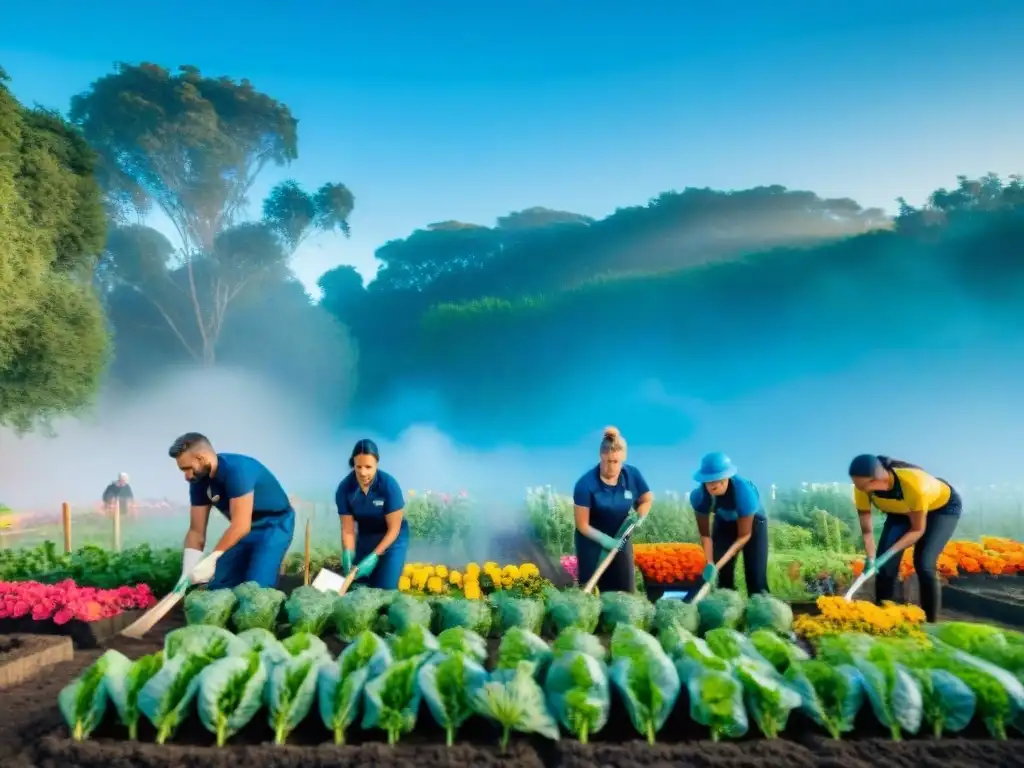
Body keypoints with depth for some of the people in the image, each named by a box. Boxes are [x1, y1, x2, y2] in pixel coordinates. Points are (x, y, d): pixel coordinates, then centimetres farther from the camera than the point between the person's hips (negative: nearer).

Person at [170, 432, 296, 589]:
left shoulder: (236, 469, -31)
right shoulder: (199, 482, -5)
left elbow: (241, 525, -36)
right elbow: (196, 531, -3)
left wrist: (211, 559, -40)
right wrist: (187, 574, -15)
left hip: (274, 526, -9)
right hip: (242, 529, 9)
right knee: (218, 586, 5)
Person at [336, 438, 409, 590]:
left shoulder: (389, 485, -27)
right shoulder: (345, 488, -20)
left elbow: (394, 528, -21)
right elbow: (348, 529, -14)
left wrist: (374, 556, -27)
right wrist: (348, 556, -30)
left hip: (392, 539, -3)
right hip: (364, 538, 3)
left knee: (385, 589, -11)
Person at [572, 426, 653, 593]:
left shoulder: (633, 475, -15)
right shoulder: (586, 483, -25)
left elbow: (647, 500, 5)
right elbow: (582, 525, -18)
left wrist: (639, 517, -13)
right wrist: (606, 540, -28)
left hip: (621, 539, 3)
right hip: (592, 542, -3)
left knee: (626, 590, 6)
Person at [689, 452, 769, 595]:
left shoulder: (744, 492, -39)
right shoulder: (699, 495, -31)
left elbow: (744, 536, -30)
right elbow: (705, 534, -19)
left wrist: (719, 564, -36)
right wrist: (710, 564, -31)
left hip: (753, 521, -2)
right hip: (723, 523, 3)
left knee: (756, 577, -10)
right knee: (724, 575, -2)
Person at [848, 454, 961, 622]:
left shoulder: (913, 484, -43)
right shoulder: (862, 488, -30)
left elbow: (918, 529, -29)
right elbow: (866, 529, -19)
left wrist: (889, 553, -37)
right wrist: (871, 559, -33)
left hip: (943, 506, -4)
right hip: (901, 510, 5)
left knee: (923, 565, -19)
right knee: (884, 564, -6)